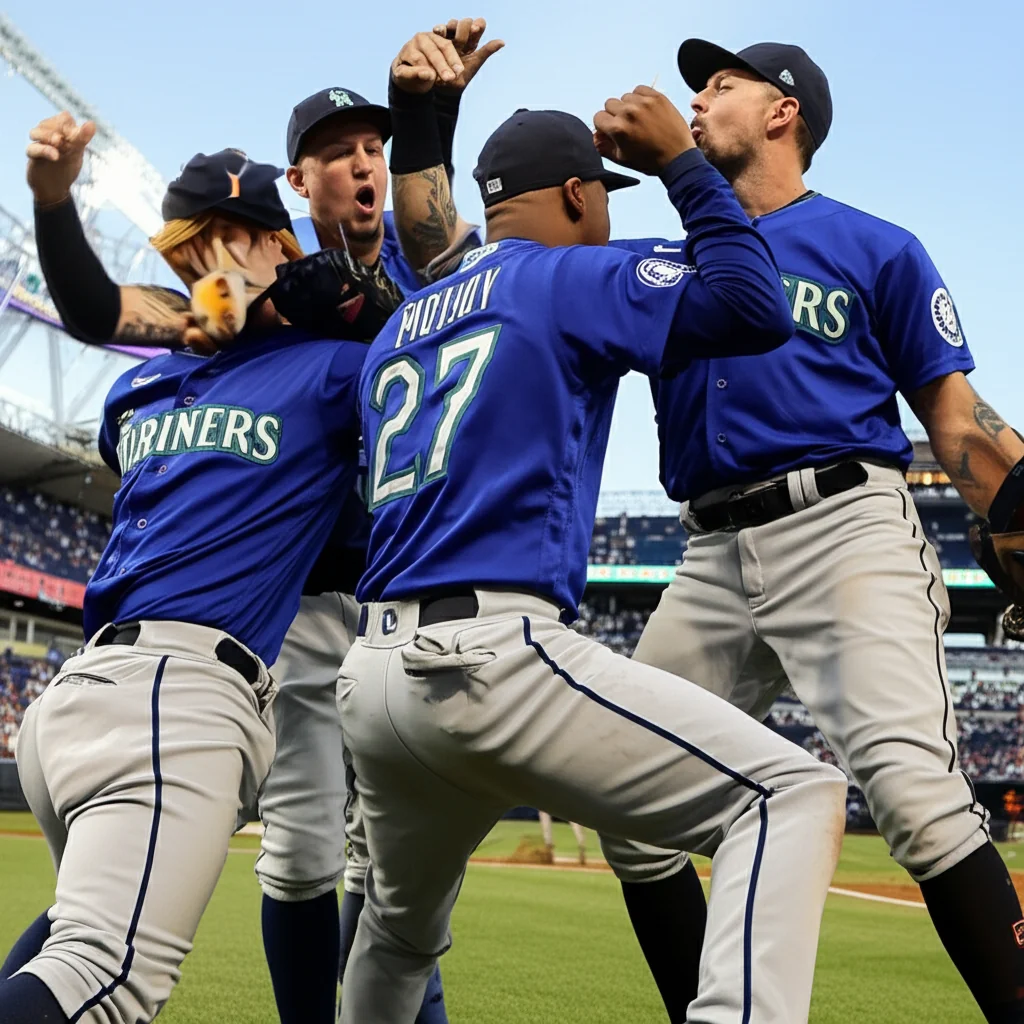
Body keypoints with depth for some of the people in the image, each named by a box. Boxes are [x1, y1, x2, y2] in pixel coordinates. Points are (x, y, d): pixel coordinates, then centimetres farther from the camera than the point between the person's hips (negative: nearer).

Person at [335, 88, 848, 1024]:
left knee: (403, 925, 31)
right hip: (491, 659, -8)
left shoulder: (394, 334, 24)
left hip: (373, 679, 8)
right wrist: (682, 160, 5)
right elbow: (756, 310, -5)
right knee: (793, 795, -9)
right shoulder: (568, 277, 3)